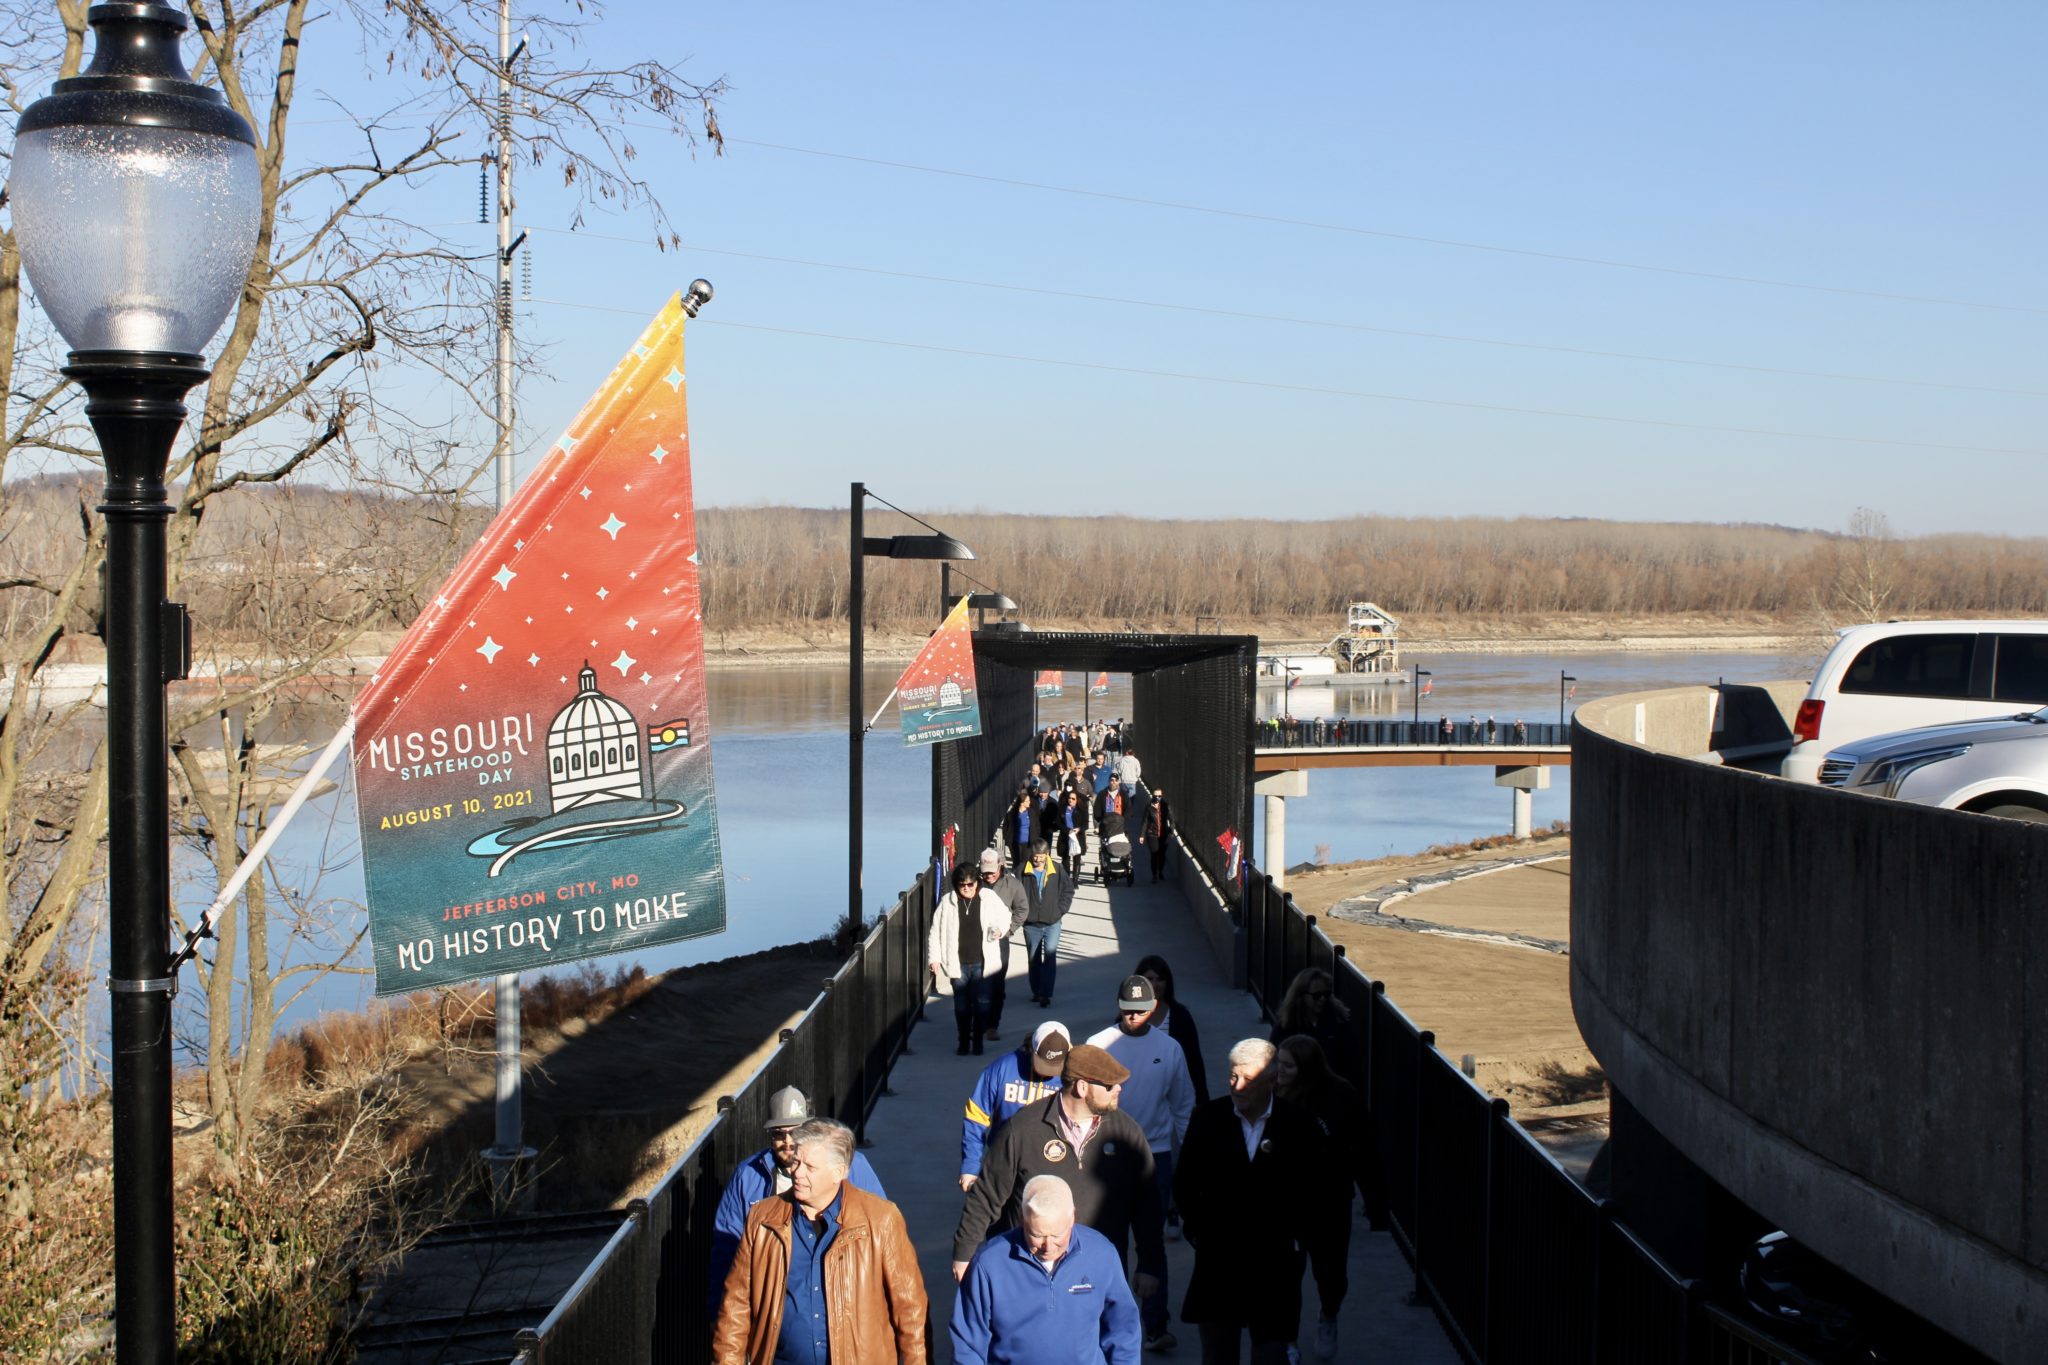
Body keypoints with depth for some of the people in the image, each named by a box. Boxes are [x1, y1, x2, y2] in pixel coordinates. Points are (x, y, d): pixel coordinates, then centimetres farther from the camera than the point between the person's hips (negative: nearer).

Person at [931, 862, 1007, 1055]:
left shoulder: (989, 899, -5)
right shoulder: (947, 902, -4)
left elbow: (1004, 916, 13)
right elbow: (935, 932, 2)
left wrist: (1000, 929, -8)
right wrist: (934, 958, -1)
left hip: (982, 963, -1)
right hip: (958, 964, 1)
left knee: (981, 1003, 2)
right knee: (961, 1005, 9)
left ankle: (978, 1040, 18)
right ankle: (964, 1041, 22)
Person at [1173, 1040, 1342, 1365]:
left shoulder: (1300, 1127, -4)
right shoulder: (1207, 1119, 0)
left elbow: (1321, 1192, 3)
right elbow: (1184, 1182, 8)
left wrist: (1302, 1237, -3)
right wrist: (1195, 1227, 0)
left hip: (1276, 1261, -1)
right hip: (1218, 1258, 2)